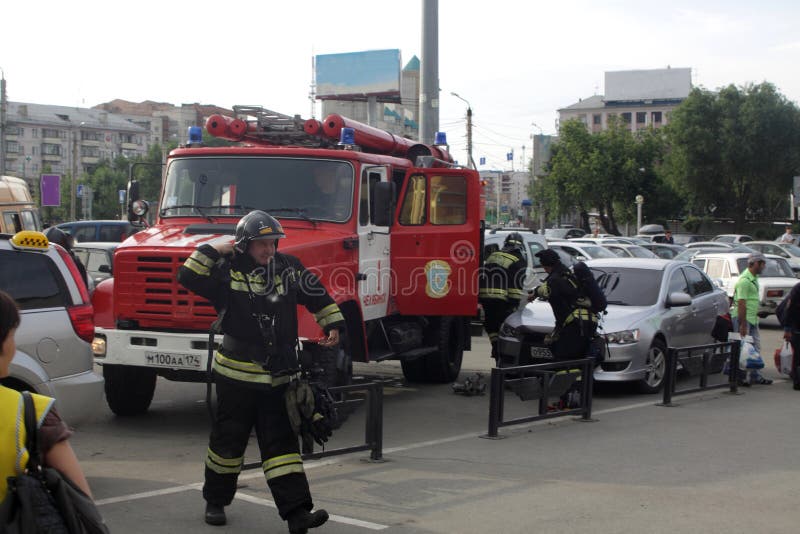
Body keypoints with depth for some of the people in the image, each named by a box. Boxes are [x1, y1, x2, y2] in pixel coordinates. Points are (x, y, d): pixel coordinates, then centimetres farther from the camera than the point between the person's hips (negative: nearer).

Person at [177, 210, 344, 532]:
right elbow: (188, 278, -17)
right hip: (237, 376, -3)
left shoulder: (288, 269, 5)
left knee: (281, 444, 0)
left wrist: (332, 324, 12)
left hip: (278, 378, 3)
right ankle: (215, 500, 30)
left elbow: (318, 296, 17)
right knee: (228, 440, 11)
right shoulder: (227, 272, -6)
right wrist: (211, 251, -16)